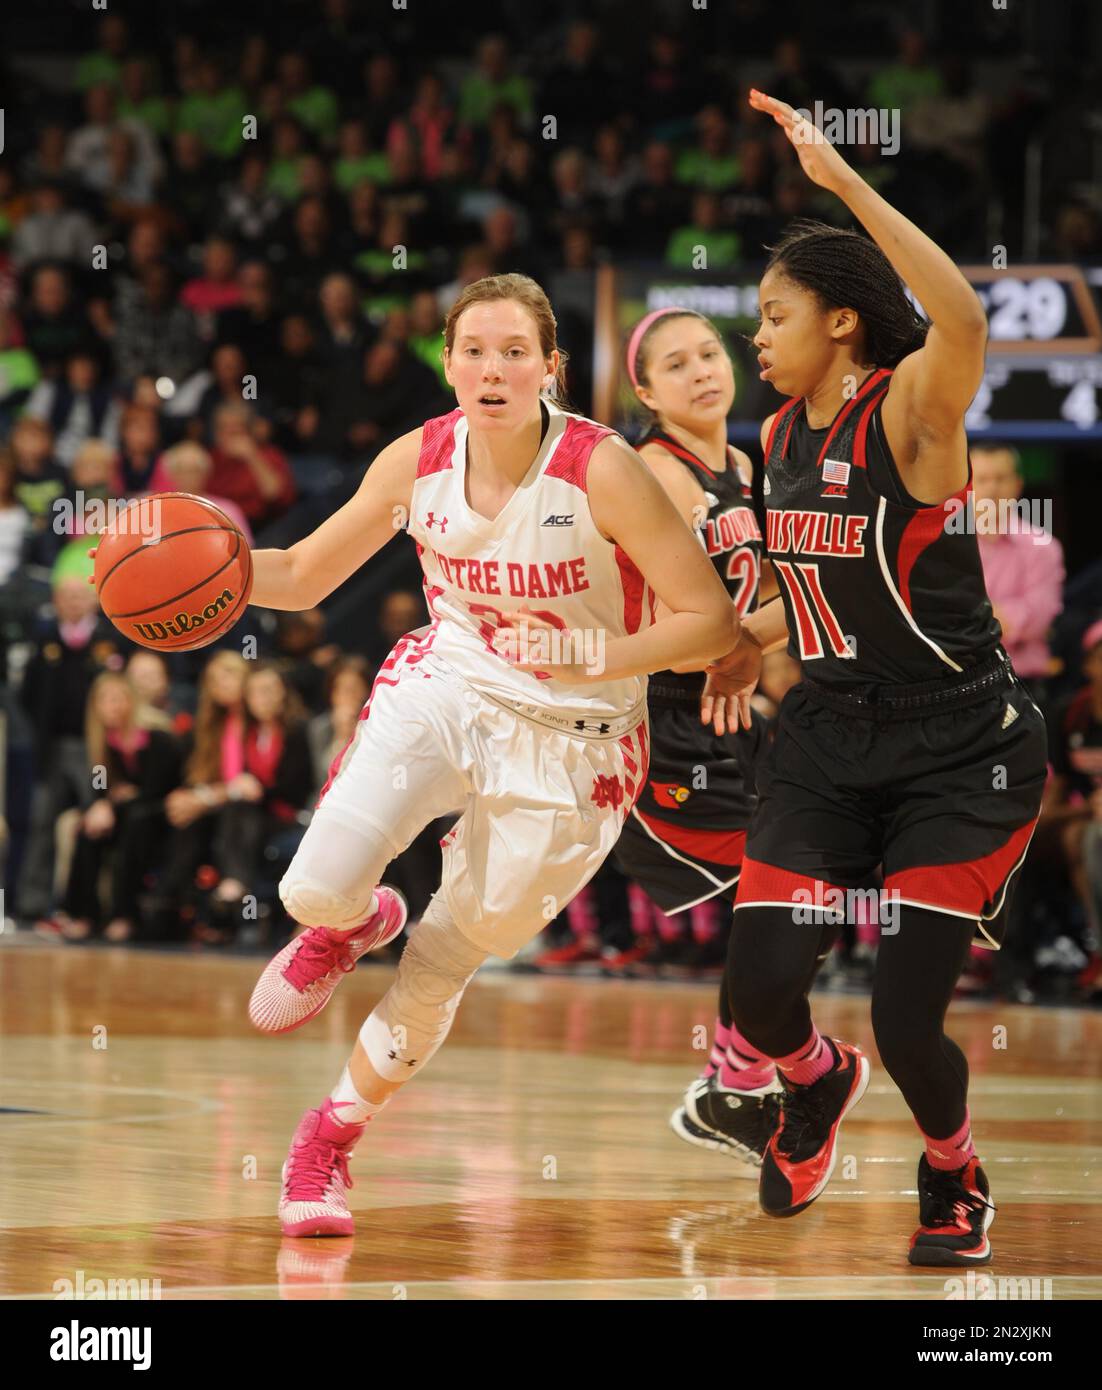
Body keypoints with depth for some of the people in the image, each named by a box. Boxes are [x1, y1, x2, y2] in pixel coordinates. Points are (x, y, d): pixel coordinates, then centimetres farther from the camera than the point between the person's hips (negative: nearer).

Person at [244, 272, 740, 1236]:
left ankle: (333, 1136, 30)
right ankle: (354, 923, 20)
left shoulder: (603, 470, -21)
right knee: (316, 890, -20)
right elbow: (302, 577, 4)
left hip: (571, 740, -3)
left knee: (439, 970, 4)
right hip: (445, 687, 3)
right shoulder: (418, 462, -9)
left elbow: (714, 622, -18)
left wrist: (589, 657, -32)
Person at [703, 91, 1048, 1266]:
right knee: (757, 994, -7)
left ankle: (955, 1174, 24)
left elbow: (964, 321, -41)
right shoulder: (782, 436, 5)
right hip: (828, 741, 6)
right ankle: (818, 1082, 30)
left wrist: (842, 180, -42)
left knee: (906, 1021, -10)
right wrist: (753, 637, 6)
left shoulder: (910, 411, -16)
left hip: (960, 751, -6)